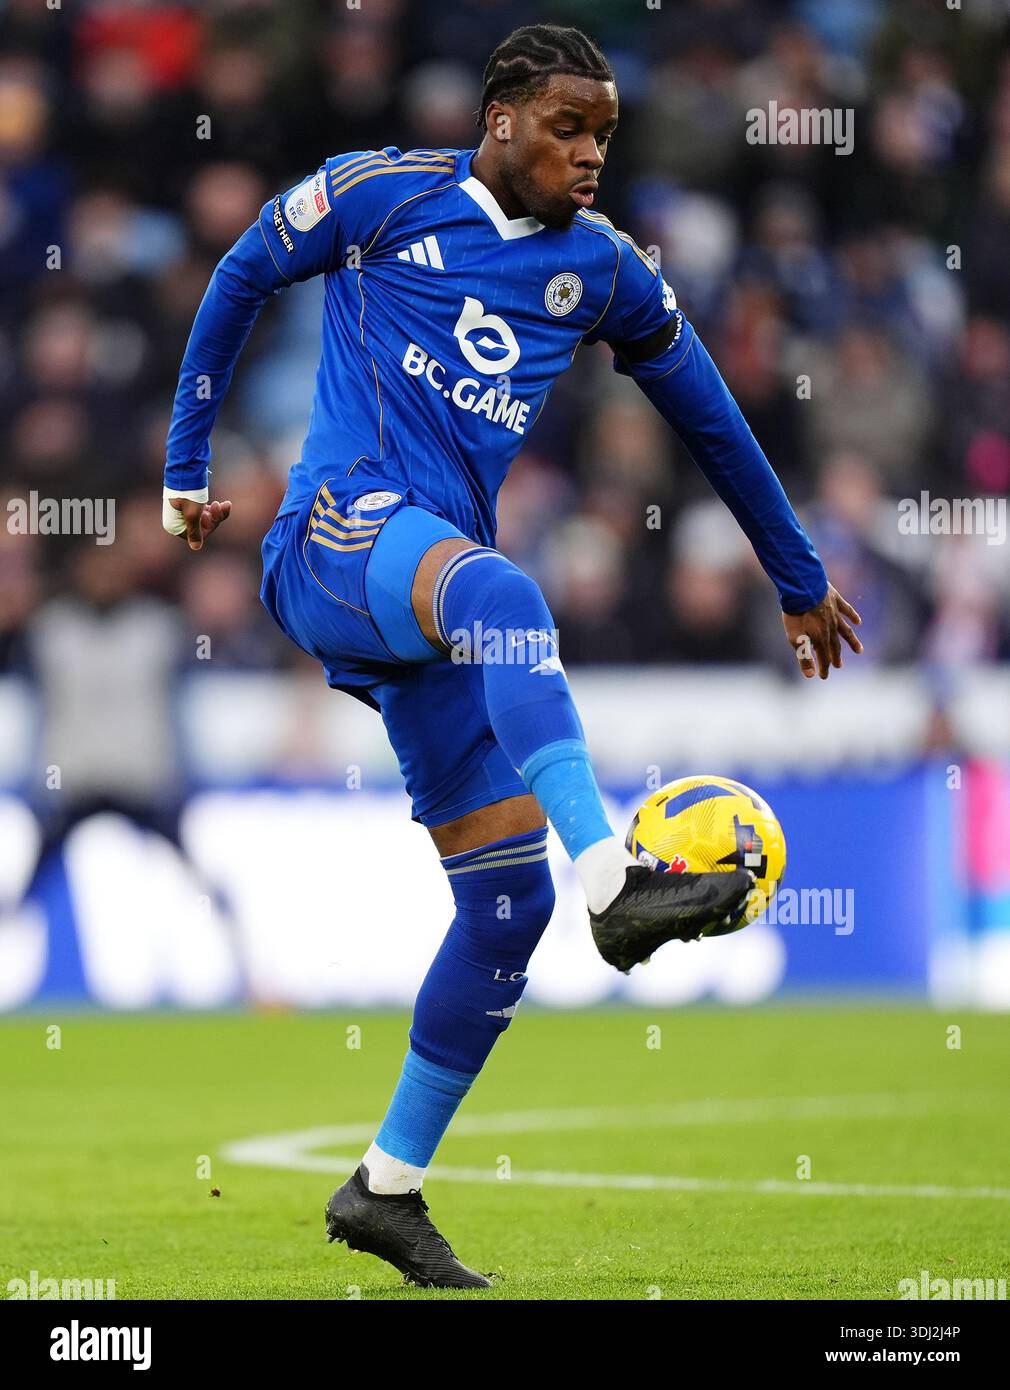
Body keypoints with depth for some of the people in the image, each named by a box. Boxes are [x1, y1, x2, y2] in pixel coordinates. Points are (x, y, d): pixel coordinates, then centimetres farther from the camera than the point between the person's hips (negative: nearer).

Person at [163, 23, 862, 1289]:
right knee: (499, 592, -41)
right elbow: (241, 279, 16)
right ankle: (613, 879, -59)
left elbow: (708, 416, 25)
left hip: (433, 603, 6)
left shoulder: (602, 271, 15)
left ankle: (385, 1188, 9)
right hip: (338, 531, -6)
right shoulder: (382, 196, 4)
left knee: (508, 902, -3)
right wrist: (186, 466, 16)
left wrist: (798, 582, 31)